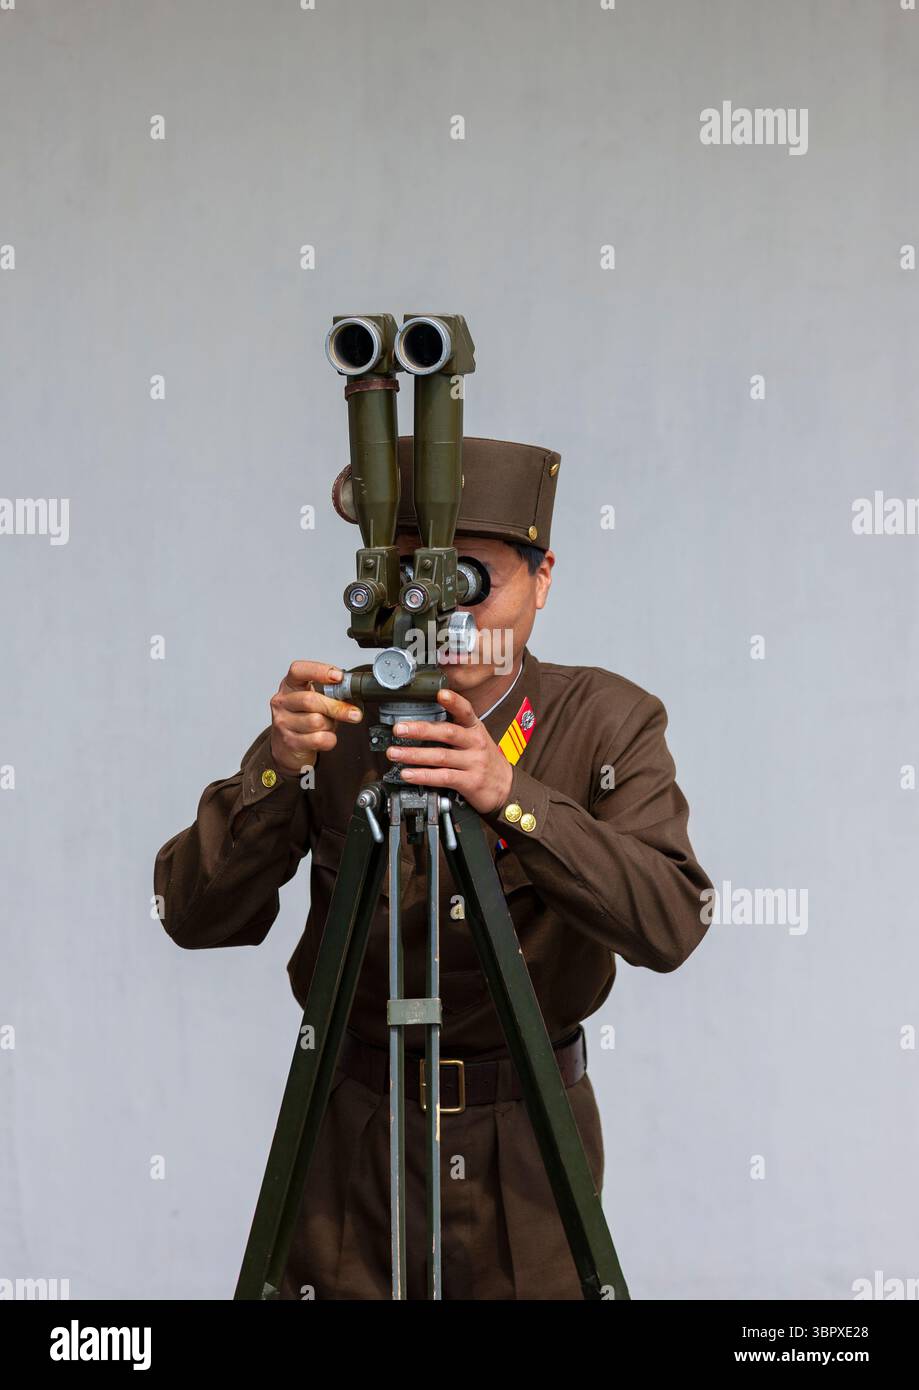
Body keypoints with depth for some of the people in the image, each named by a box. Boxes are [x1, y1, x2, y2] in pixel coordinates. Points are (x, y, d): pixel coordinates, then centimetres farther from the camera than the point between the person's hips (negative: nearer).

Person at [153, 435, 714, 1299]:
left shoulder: (610, 724, -8)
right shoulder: (335, 724, -6)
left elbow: (670, 925, -23)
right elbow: (194, 919, -11)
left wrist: (511, 795, -35)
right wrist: (276, 772, -27)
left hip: (533, 1134, 0)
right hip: (356, 1124, 1)